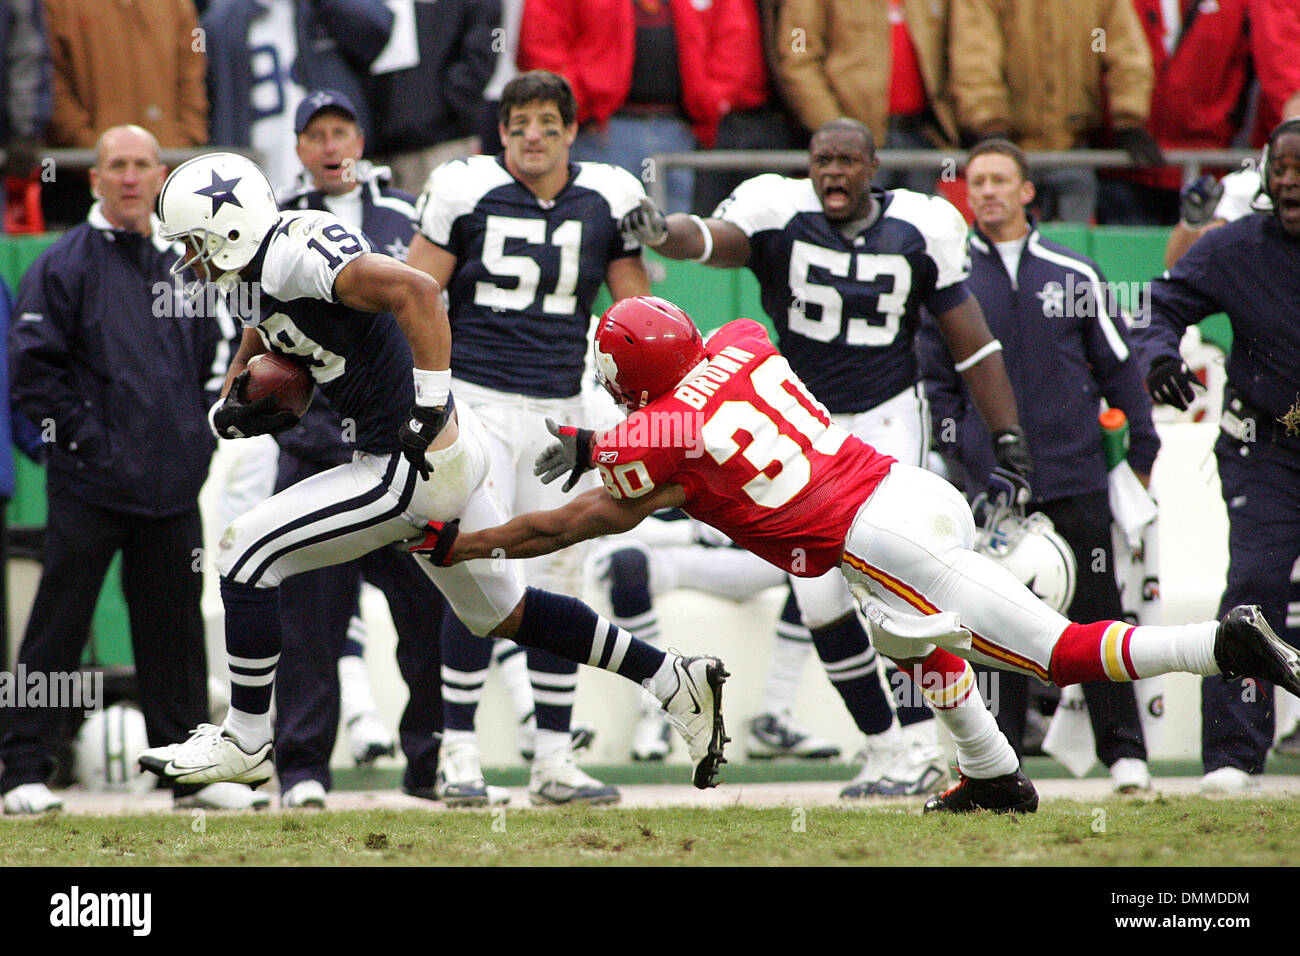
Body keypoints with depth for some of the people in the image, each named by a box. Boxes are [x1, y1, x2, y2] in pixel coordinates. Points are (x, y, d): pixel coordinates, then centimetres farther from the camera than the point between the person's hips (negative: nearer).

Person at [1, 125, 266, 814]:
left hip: (173, 488, 5)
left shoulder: (182, 267, 14)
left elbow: (209, 362, 25)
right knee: (57, 629, -4)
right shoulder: (64, 265, -3)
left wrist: (194, 435, 12)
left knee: (175, 629, 9)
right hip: (90, 486, -5)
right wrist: (81, 437, -12)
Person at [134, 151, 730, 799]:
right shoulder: (255, 277, 10)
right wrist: (232, 411, 1)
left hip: (414, 466, -11)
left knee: (247, 553, -6)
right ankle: (677, 684, 25)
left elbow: (417, 292, -31)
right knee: (503, 614, 22)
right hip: (448, 457, 11)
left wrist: (430, 408, -29)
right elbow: (250, 364, 24)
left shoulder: (296, 254, -21)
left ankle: (246, 744, 3)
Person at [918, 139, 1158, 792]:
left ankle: (1126, 755, 4)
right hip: (991, 485, 0)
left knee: (1095, 613, 0)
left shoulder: (1074, 275, 8)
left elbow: (1119, 368, 10)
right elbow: (936, 377, 10)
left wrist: (1141, 456, 6)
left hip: (1076, 478, 0)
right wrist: (956, 449, 0)